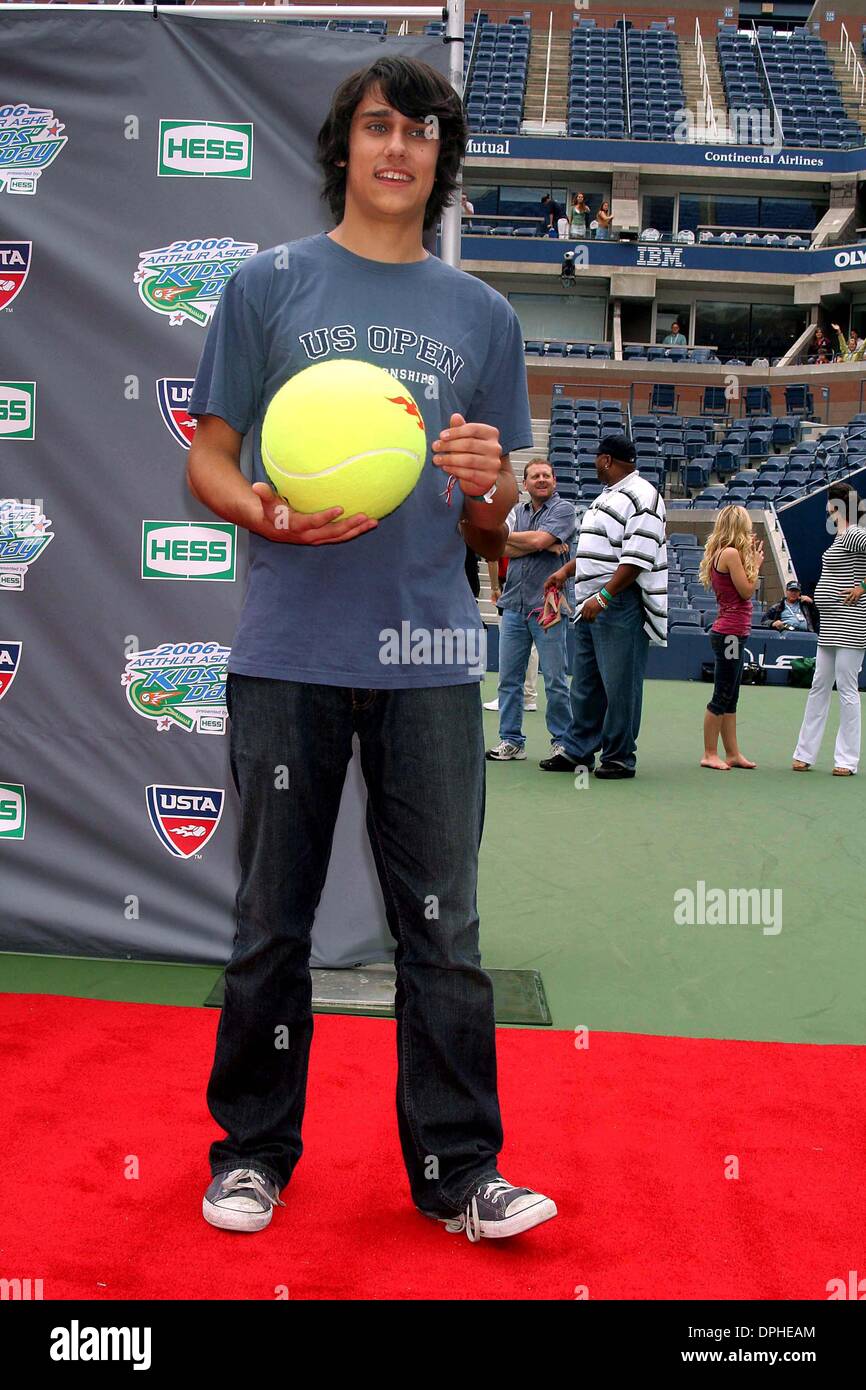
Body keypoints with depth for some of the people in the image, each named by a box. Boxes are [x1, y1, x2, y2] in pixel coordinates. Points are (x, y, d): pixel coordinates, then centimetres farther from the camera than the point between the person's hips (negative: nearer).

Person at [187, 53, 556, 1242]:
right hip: (290, 652, -1)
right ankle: (252, 1153, 24)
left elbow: (490, 524, 14)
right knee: (272, 921, 8)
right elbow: (208, 459, 6)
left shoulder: (483, 317, 13)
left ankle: (458, 1170, 16)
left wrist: (489, 483, -9)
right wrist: (264, 512, -15)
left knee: (443, 928, 4)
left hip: (430, 657, 2)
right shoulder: (267, 287, 7)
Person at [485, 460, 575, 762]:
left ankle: (562, 742, 8)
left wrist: (503, 534, 0)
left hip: (546, 606, -5)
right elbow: (502, 548, 0)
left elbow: (538, 540, -15)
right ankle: (511, 741, 13)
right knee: (509, 678, 5)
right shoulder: (517, 511, 17)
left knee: (555, 680, -1)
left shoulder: (563, 509, 1)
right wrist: (544, 546, -11)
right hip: (513, 605, 5)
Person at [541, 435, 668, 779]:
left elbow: (638, 558, -19)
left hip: (620, 605, -10)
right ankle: (577, 750, 21)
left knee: (620, 684, -3)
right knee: (585, 682, 13)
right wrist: (566, 570, 17)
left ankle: (619, 757, 6)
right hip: (591, 605, 10)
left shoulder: (640, 496, -11)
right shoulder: (606, 496, 20)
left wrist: (603, 597, -22)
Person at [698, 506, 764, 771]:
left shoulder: (721, 553, 13)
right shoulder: (731, 553, -15)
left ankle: (733, 754, 19)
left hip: (732, 634, 10)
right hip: (730, 633, -10)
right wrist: (756, 563, 0)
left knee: (730, 699, 13)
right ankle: (710, 754, 4)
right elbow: (747, 591, -13)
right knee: (722, 697, -3)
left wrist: (750, 555, 14)